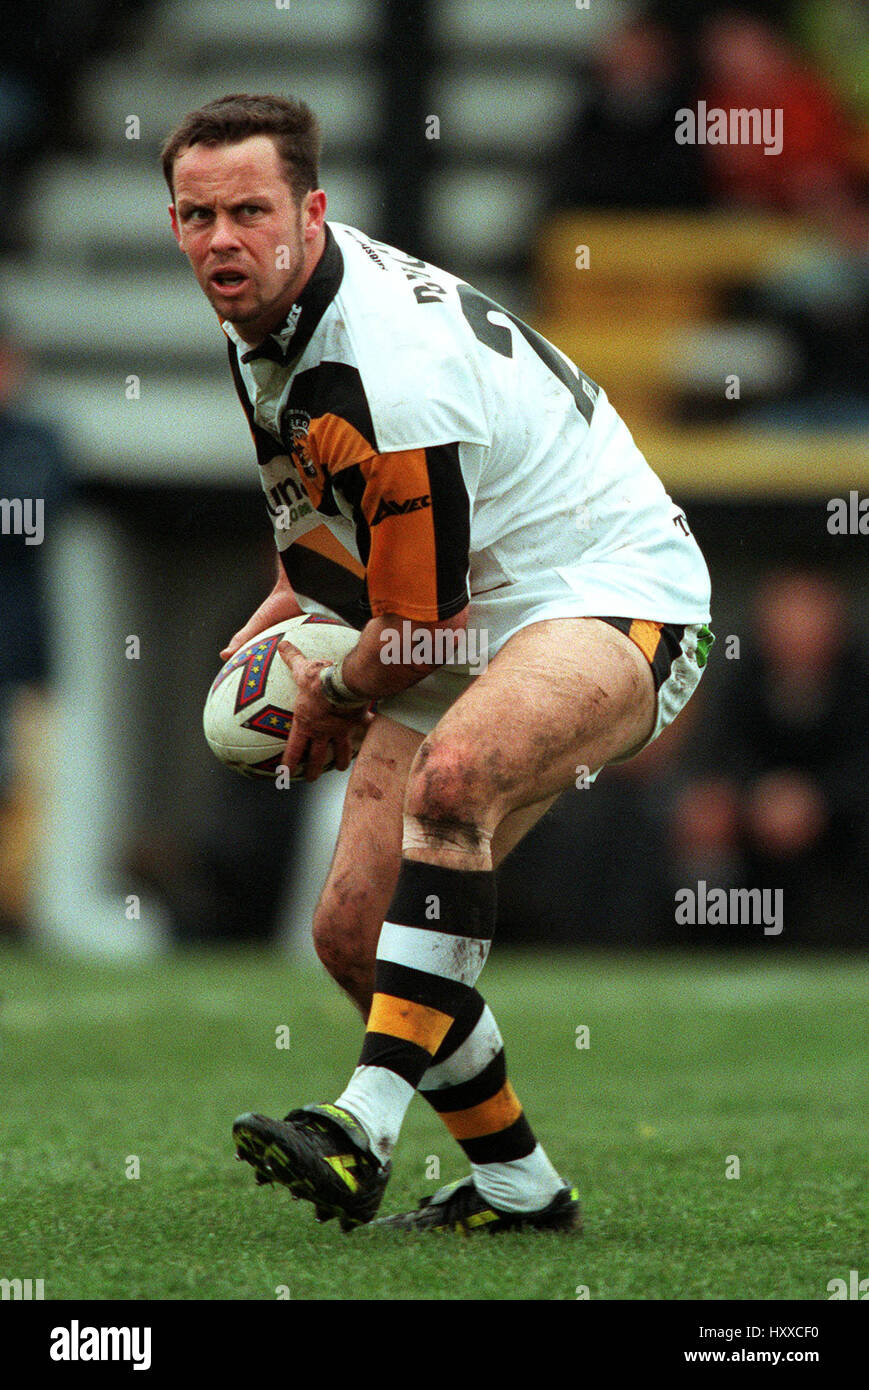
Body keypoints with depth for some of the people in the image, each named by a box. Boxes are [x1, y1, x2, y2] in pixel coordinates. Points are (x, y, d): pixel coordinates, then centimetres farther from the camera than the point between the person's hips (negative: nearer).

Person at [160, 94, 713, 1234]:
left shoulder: (393, 370, -28)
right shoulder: (265, 316, 1)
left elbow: (425, 628, -21)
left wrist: (332, 695, -2)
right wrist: (295, 597, 17)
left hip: (614, 593, -10)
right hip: (470, 629, 10)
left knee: (453, 774, -40)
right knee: (354, 933, 1)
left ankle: (367, 1127, -43)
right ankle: (517, 1187, 17)